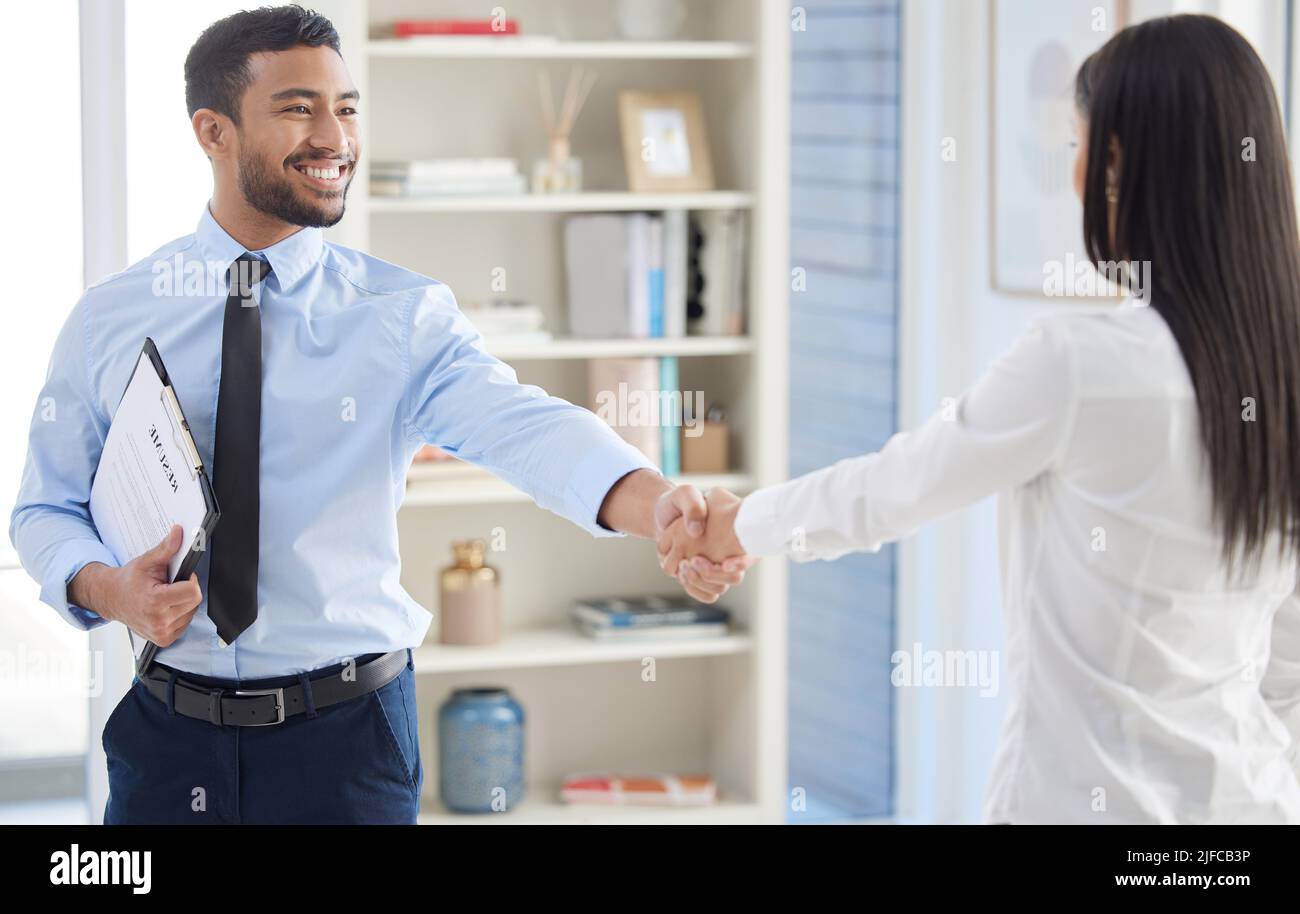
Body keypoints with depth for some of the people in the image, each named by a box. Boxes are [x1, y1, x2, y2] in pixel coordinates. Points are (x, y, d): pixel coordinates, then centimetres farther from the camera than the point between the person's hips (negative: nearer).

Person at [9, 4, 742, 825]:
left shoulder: (404, 317, -4)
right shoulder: (110, 320, 1)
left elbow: (522, 427, -22)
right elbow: (46, 507, 8)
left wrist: (657, 503, -42)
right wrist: (106, 589, -15)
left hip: (348, 740, -1)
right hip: (170, 737, 1)